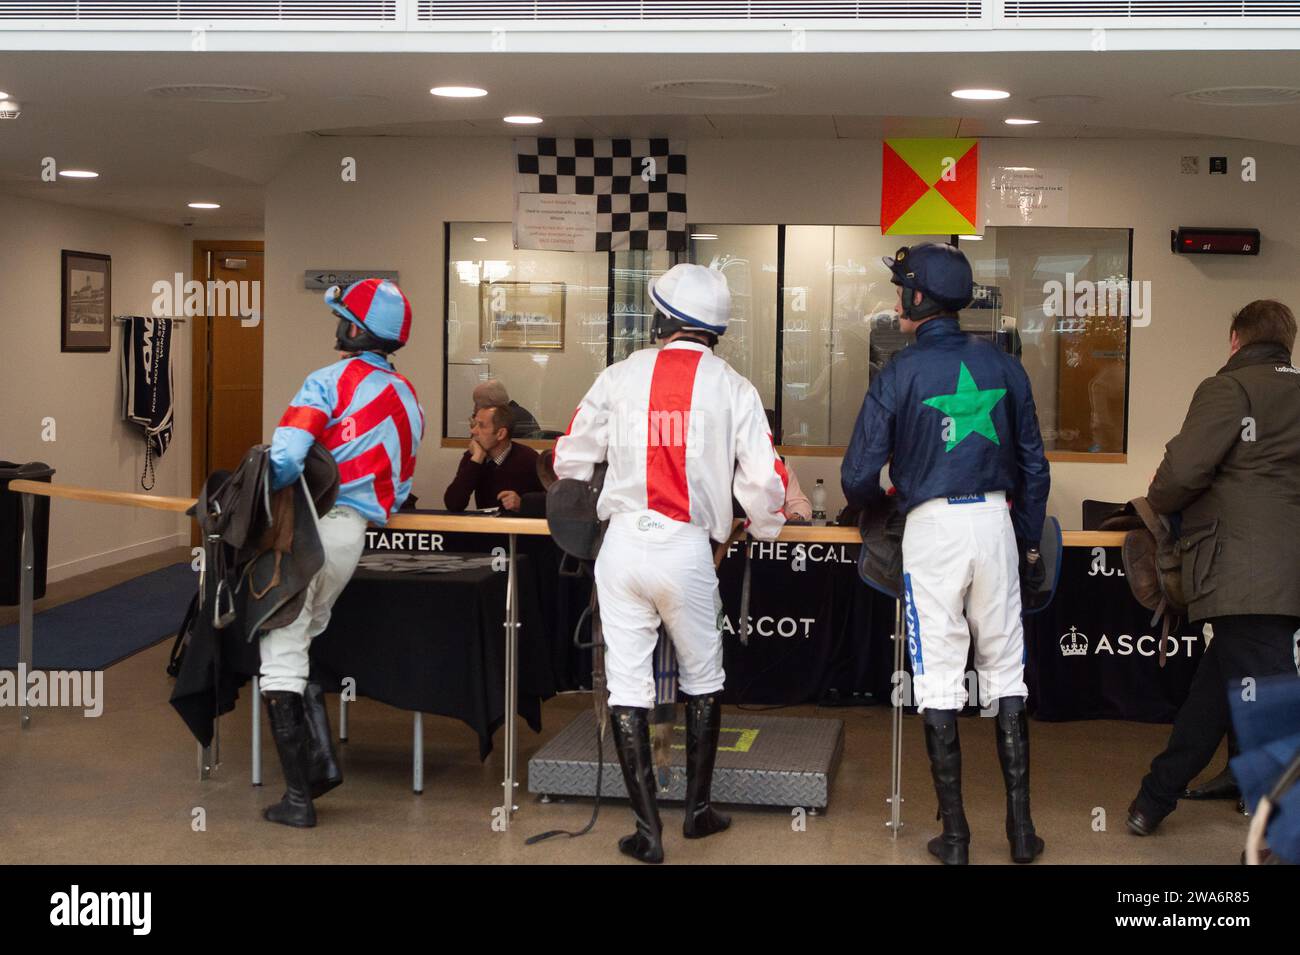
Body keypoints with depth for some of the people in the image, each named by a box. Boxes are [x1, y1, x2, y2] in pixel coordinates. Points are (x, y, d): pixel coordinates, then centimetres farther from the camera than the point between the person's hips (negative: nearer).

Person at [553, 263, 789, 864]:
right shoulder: (732, 388, 0)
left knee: (627, 685, 5)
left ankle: (648, 831, 6)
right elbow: (763, 479, -3)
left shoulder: (621, 376, 3)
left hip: (623, 541, 1)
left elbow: (571, 459, 12)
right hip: (687, 549, 0)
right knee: (702, 679, 19)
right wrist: (766, 530, 18)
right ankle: (698, 809, 27)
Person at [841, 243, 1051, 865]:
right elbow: (1033, 462, 10)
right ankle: (1020, 827, 13)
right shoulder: (1002, 364, 5)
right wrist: (1030, 539, 20)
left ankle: (954, 835, 7)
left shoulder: (900, 373, -7)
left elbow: (859, 474, -6)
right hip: (994, 518, 3)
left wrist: (873, 505, 17)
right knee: (1005, 672, 11)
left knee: (938, 681, 4)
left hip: (931, 526, -3)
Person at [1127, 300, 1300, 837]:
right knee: (1214, 690, 17)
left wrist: (1157, 501, 6)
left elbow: (1183, 469, -15)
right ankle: (1155, 801, 27)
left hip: (1244, 579, -8)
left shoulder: (1229, 389, -5)